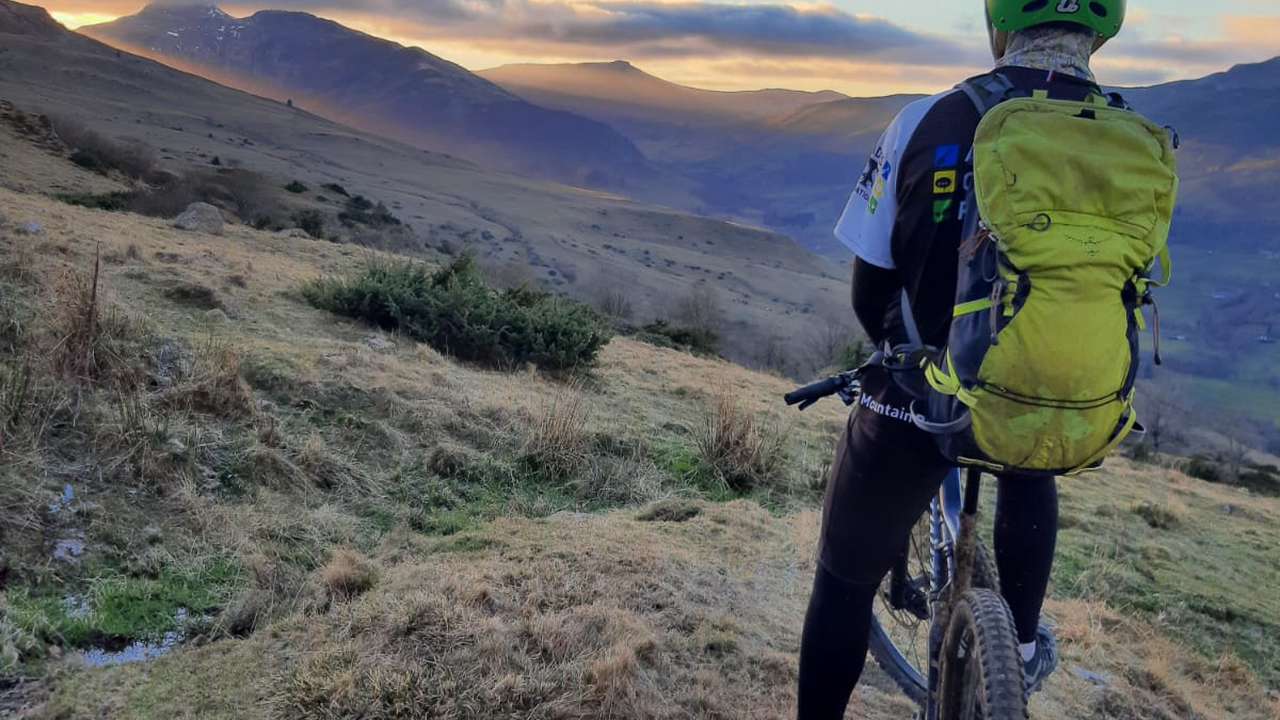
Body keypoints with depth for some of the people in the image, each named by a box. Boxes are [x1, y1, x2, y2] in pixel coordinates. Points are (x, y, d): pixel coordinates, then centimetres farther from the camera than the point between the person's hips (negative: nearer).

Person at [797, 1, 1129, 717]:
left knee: (848, 580, 19)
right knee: (1028, 468, 39)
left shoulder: (931, 121, -10)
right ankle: (1022, 643, 43)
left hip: (912, 406, -2)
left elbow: (870, 288, -3)